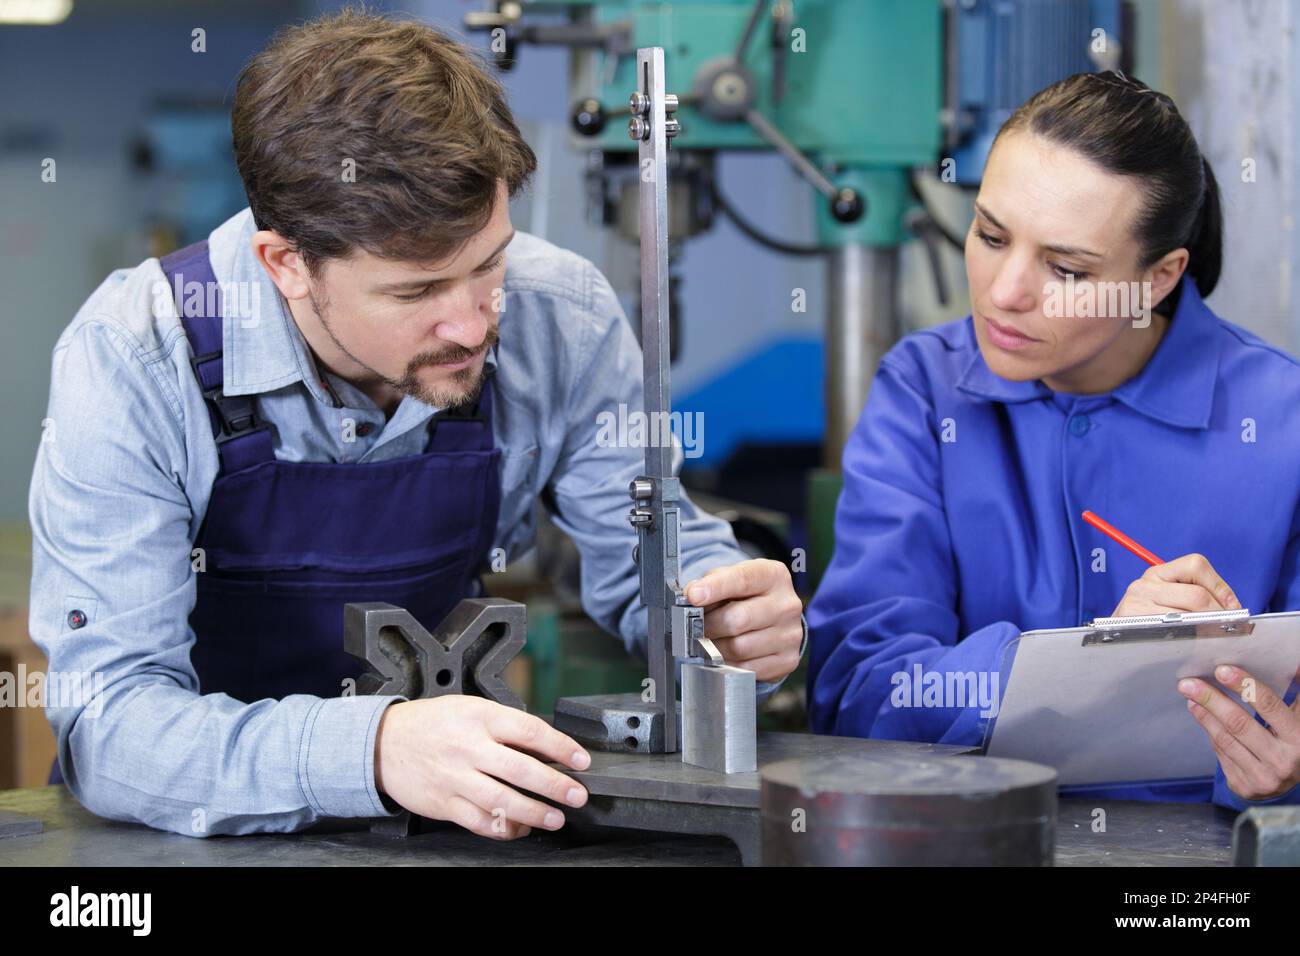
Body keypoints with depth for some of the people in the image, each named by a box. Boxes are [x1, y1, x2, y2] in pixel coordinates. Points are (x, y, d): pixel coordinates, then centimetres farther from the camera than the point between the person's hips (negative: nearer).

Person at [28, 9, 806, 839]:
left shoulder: (563, 316, -10)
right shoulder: (134, 360, -20)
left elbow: (648, 551, 5)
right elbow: (107, 722, -27)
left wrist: (730, 611, -18)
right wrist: (368, 750, -43)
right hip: (202, 839, -3)